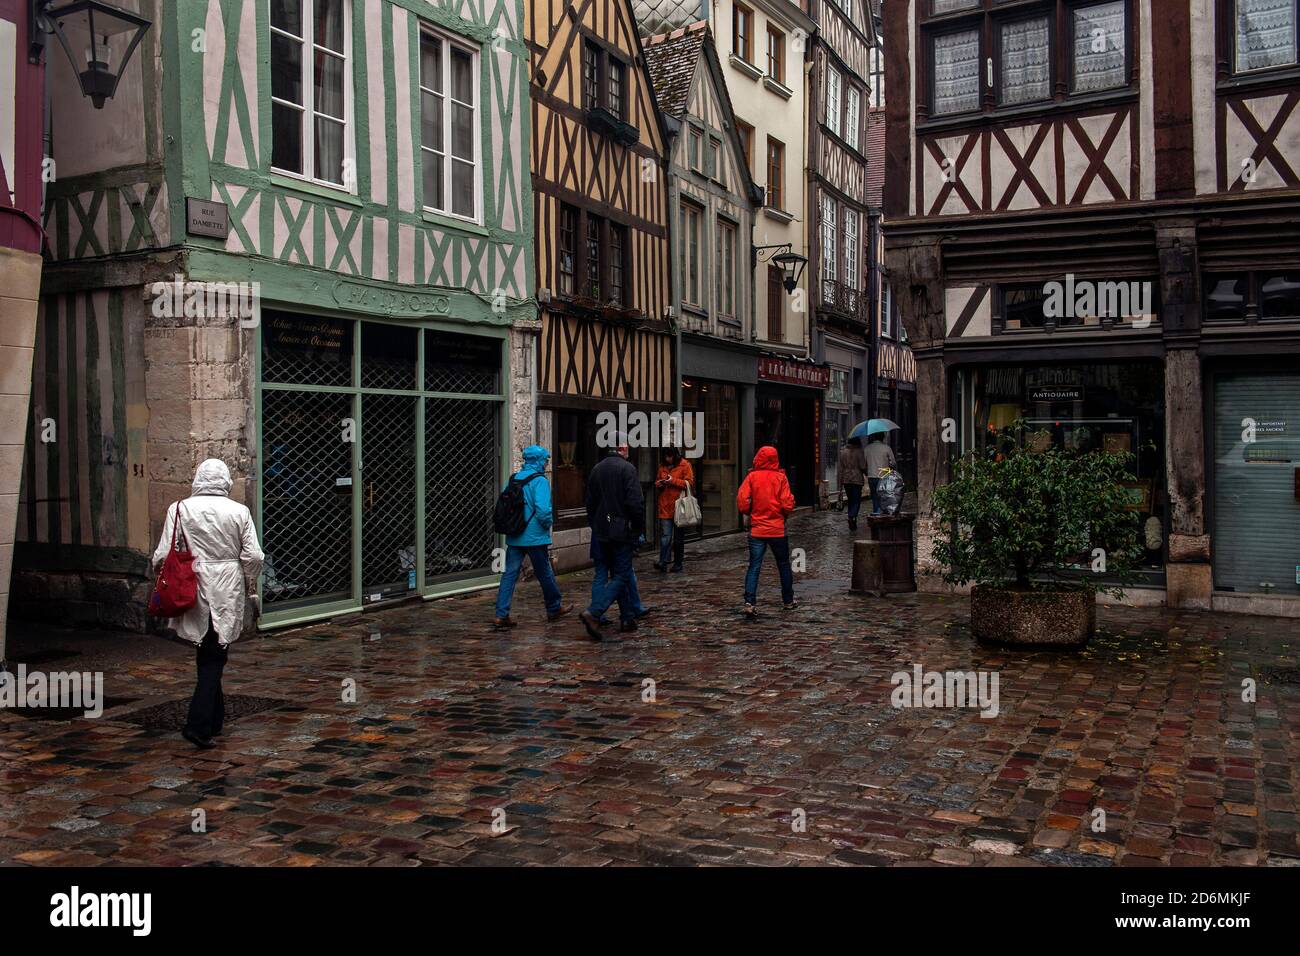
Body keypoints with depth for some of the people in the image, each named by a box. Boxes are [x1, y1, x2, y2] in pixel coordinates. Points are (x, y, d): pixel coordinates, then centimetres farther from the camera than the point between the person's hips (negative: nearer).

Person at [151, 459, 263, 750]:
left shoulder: (180, 509, -3)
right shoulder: (239, 511, -2)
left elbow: (163, 555, -5)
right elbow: (253, 556, -4)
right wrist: (249, 585, 12)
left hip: (194, 591, 1)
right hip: (228, 592, -1)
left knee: (208, 656, 16)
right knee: (214, 657, 6)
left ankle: (214, 721, 26)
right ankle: (200, 724, -3)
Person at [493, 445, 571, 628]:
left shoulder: (514, 478, 8)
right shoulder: (539, 480, -13)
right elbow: (543, 510, -23)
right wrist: (548, 524, -5)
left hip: (514, 537, 6)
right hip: (535, 537, -5)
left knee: (510, 573, 4)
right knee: (545, 573, 11)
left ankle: (501, 615, -2)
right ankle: (554, 608, 28)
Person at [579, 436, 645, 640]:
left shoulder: (596, 469, 10)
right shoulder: (627, 468, -11)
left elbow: (590, 502, 16)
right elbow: (635, 502, -17)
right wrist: (639, 528, -5)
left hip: (602, 531, 7)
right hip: (622, 531, -7)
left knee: (618, 573, 16)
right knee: (621, 575, -5)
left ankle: (628, 618, 20)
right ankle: (593, 612, -20)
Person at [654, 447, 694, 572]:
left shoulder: (684, 465, -3)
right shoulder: (662, 466, 12)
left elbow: (690, 483, -8)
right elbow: (657, 482, 22)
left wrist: (673, 481, -16)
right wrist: (659, 483, -2)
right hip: (665, 507, 3)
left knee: (679, 537, 7)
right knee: (665, 536, -7)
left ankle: (678, 563, 16)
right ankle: (663, 562, -12)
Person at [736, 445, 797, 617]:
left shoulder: (752, 477, -5)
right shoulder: (780, 477, -5)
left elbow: (742, 502, -10)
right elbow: (787, 505, -9)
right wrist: (784, 516, 12)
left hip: (757, 530, 0)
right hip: (778, 529, 0)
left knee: (754, 566, 0)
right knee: (784, 565, 16)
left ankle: (750, 602, -14)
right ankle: (788, 601, 27)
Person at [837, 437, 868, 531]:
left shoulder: (842, 451, 4)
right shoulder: (858, 451, -10)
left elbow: (840, 467, 6)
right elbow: (863, 466, -10)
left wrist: (840, 480, 11)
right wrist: (866, 473, 11)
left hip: (846, 479, 5)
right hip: (857, 479, -5)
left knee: (851, 500, 16)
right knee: (856, 500, -1)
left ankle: (852, 521, 19)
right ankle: (852, 517, -23)